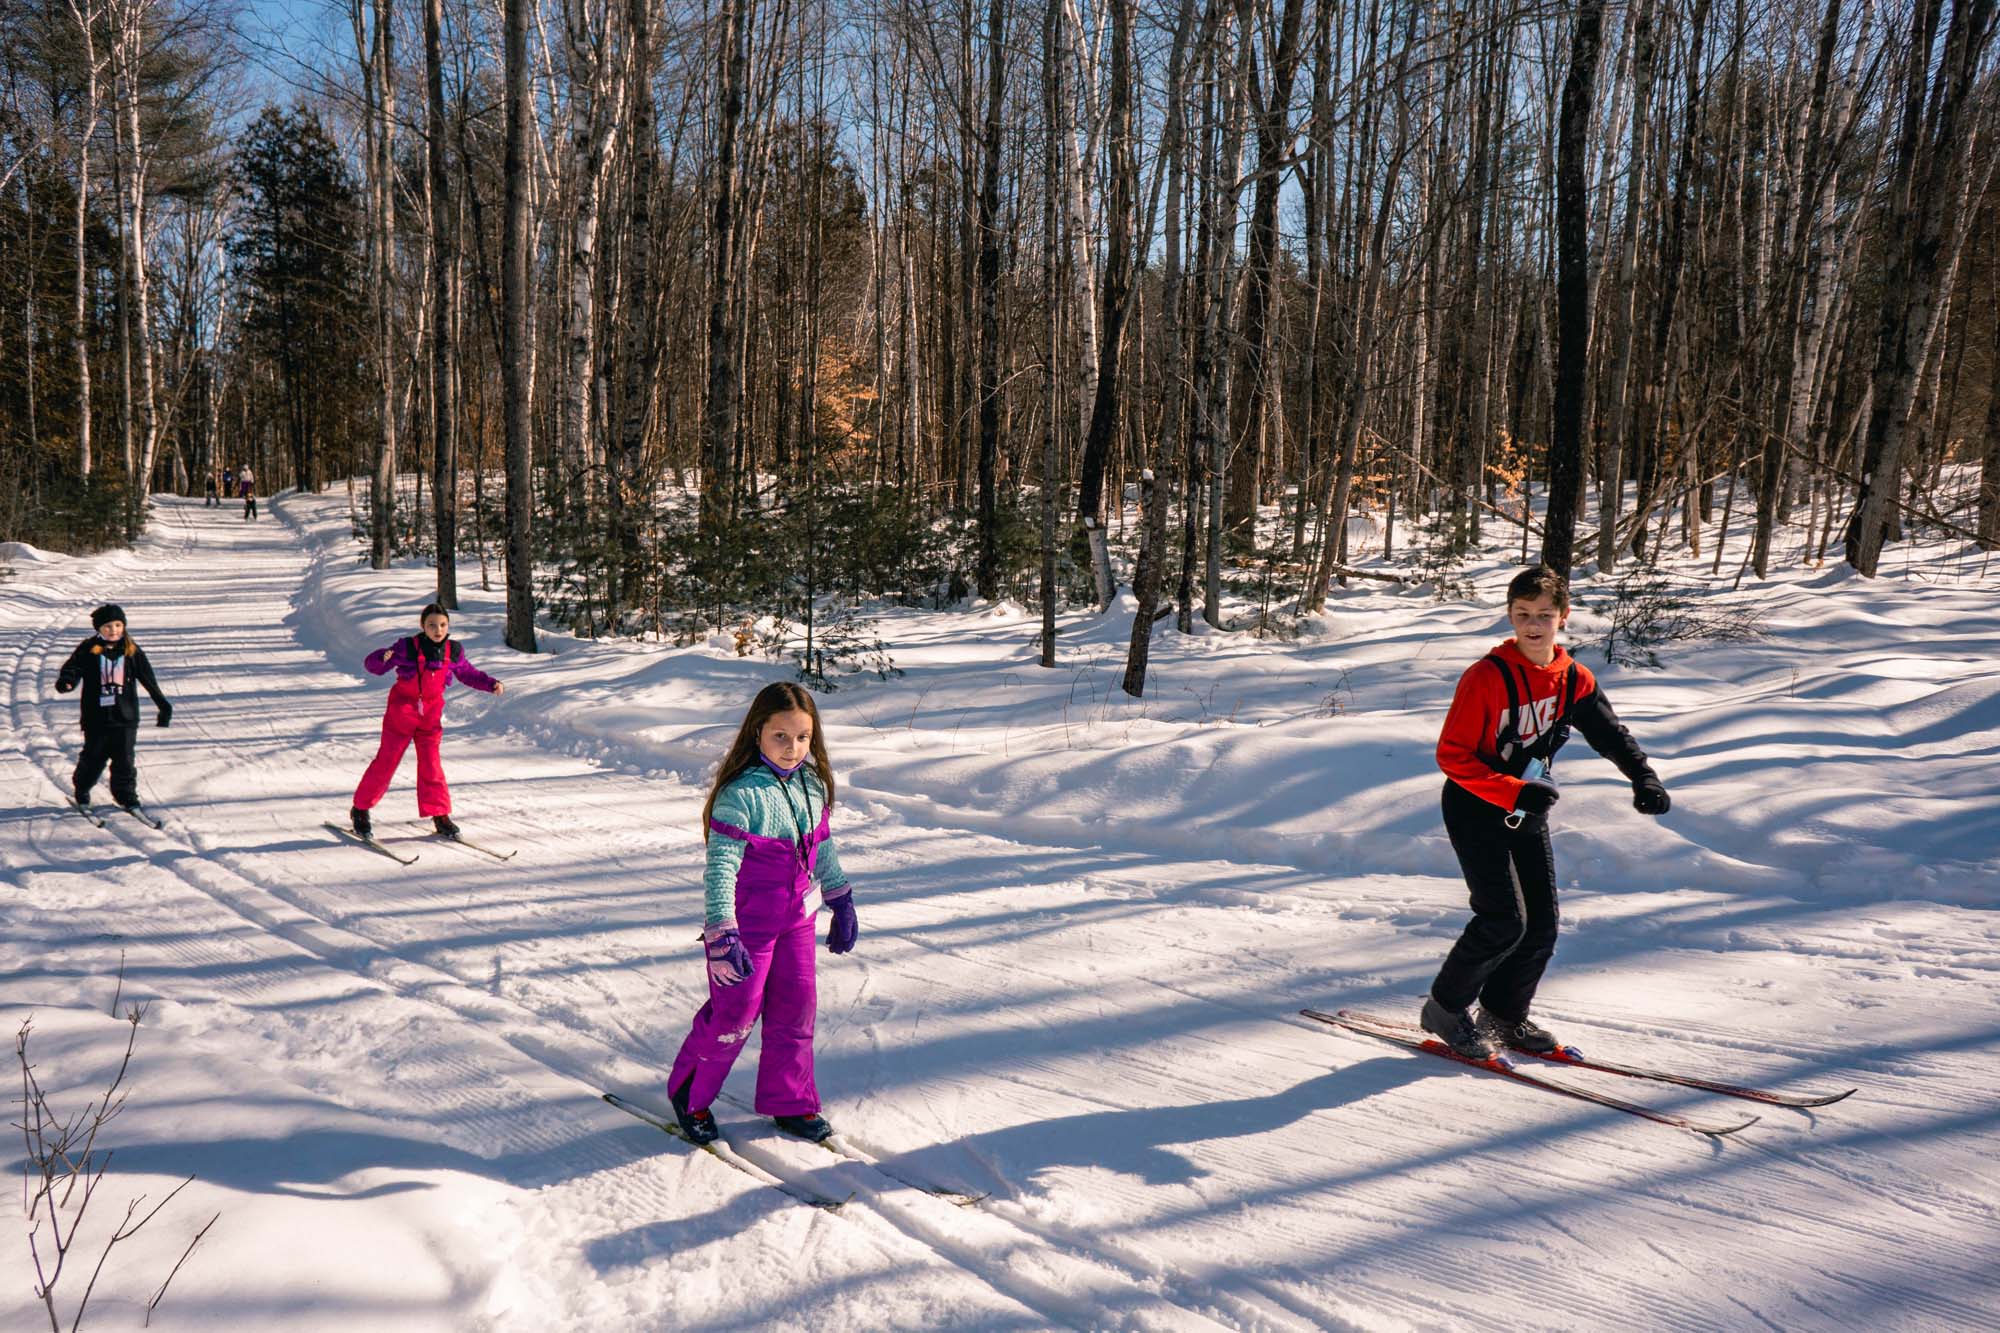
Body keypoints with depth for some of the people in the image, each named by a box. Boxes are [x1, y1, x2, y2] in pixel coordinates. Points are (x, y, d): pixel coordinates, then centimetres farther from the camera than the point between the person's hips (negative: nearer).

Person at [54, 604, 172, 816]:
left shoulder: (132, 651, 5)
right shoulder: (88, 650, -1)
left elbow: (149, 680, 10)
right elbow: (73, 667, -11)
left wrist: (162, 704, 14)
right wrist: (65, 682, -34)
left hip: (125, 717, 1)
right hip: (97, 717, -1)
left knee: (125, 759, 3)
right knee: (93, 758, 7)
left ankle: (127, 797, 15)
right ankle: (81, 792, 28)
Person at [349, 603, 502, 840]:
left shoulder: (453, 651, -2)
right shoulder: (407, 647, -15)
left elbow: (467, 673, 15)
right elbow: (372, 665, -12)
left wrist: (491, 684, 2)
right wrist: (383, 658, -34)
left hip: (431, 713, 3)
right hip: (402, 711, -3)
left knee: (430, 763, -1)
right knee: (387, 761, 2)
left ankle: (440, 816, 7)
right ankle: (360, 810, 17)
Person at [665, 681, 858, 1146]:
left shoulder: (812, 786, 1)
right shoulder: (741, 794, -21)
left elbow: (823, 850, 15)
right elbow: (720, 865, -24)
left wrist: (842, 903, 21)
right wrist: (722, 933, -29)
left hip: (796, 920, 6)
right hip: (747, 924, -6)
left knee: (797, 1008, 10)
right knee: (735, 1014, 3)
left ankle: (789, 1102, 27)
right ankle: (690, 1093, 27)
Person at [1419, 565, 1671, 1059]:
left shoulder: (1575, 680, 1)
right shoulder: (1486, 677, -19)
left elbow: (1611, 734, 2)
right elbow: (1452, 755, -19)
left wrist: (1643, 777, -18)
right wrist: (1515, 792, -26)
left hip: (1529, 816, 7)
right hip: (1476, 811, -7)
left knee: (1542, 925, 6)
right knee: (1504, 920, -14)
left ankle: (1505, 1014, 25)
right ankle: (1446, 1007, 4)